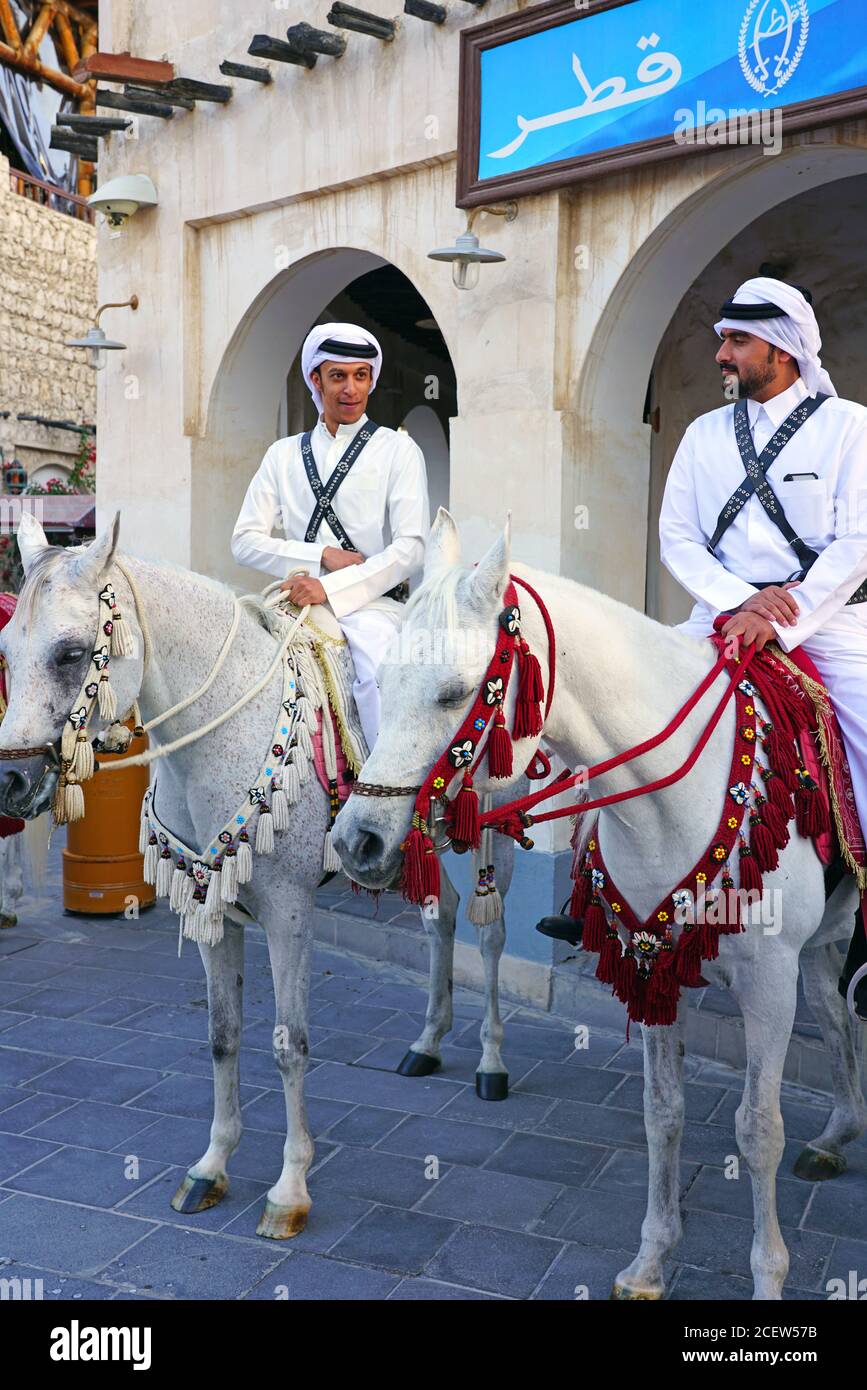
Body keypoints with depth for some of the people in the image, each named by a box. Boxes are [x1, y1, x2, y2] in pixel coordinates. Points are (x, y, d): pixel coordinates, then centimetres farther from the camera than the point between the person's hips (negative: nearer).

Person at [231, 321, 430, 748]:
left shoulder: (398, 450, 8)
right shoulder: (283, 454, 17)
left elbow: (412, 546, -4)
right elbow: (245, 540, 9)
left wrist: (331, 588, -15)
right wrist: (323, 556, -7)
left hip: (371, 600, -3)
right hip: (297, 600, 3)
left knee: (378, 678, -33)